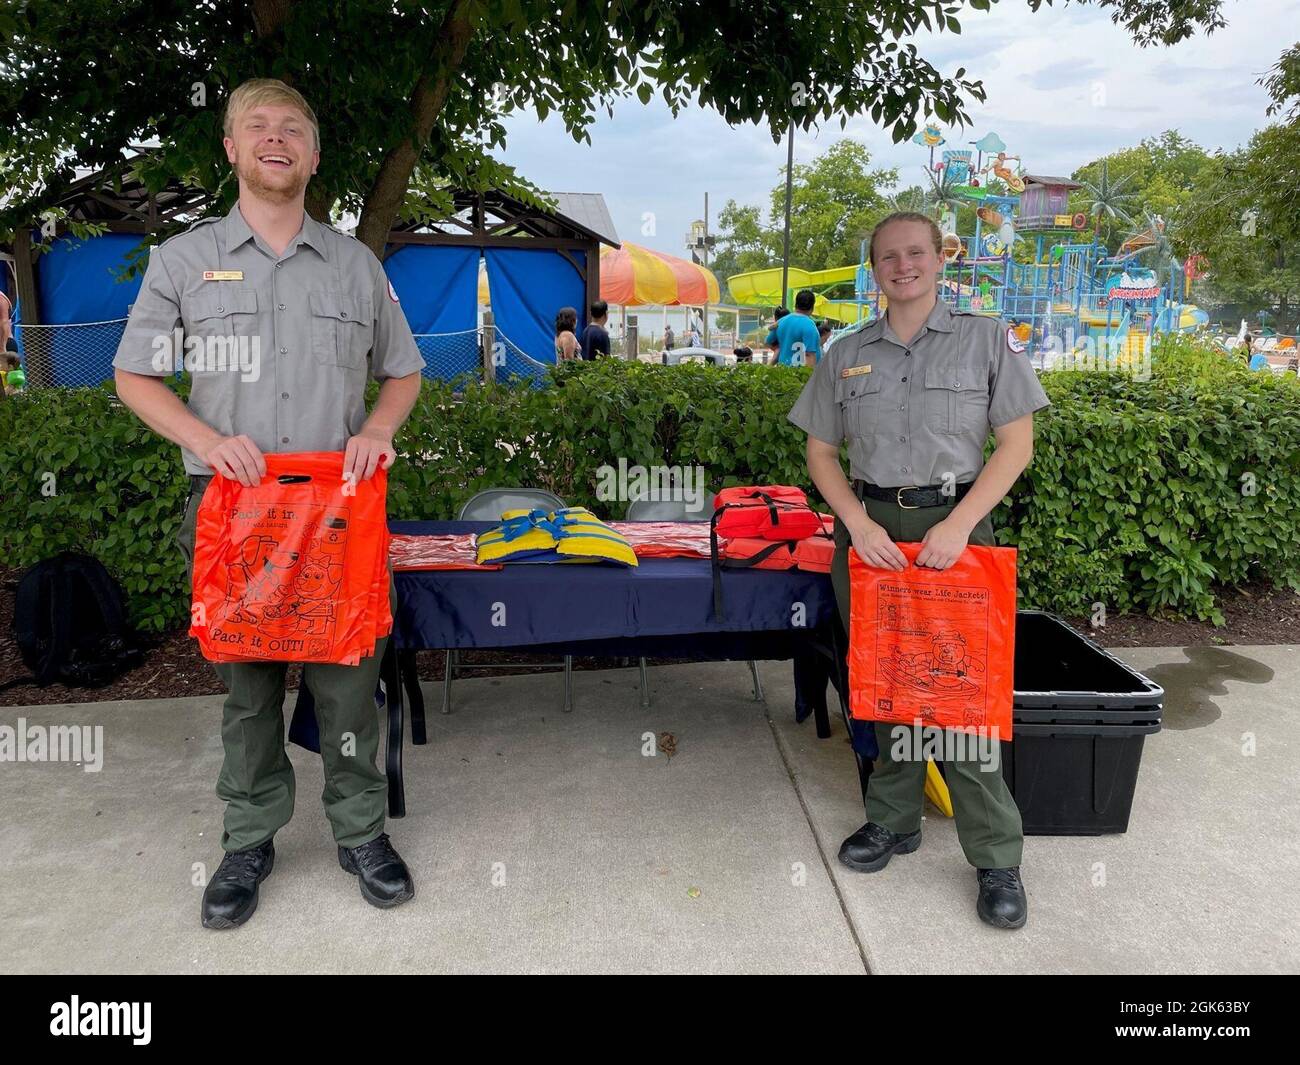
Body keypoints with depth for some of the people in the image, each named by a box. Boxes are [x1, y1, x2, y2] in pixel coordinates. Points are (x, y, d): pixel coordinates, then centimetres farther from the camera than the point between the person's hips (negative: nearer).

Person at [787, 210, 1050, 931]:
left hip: (954, 527, -3)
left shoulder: (987, 338, 2)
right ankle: (893, 821, 27)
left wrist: (958, 526, -13)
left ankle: (996, 858, 9)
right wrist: (860, 524, -7)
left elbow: (1016, 443, -1)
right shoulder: (847, 355, 9)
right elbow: (821, 453, 9)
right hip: (868, 528, 3)